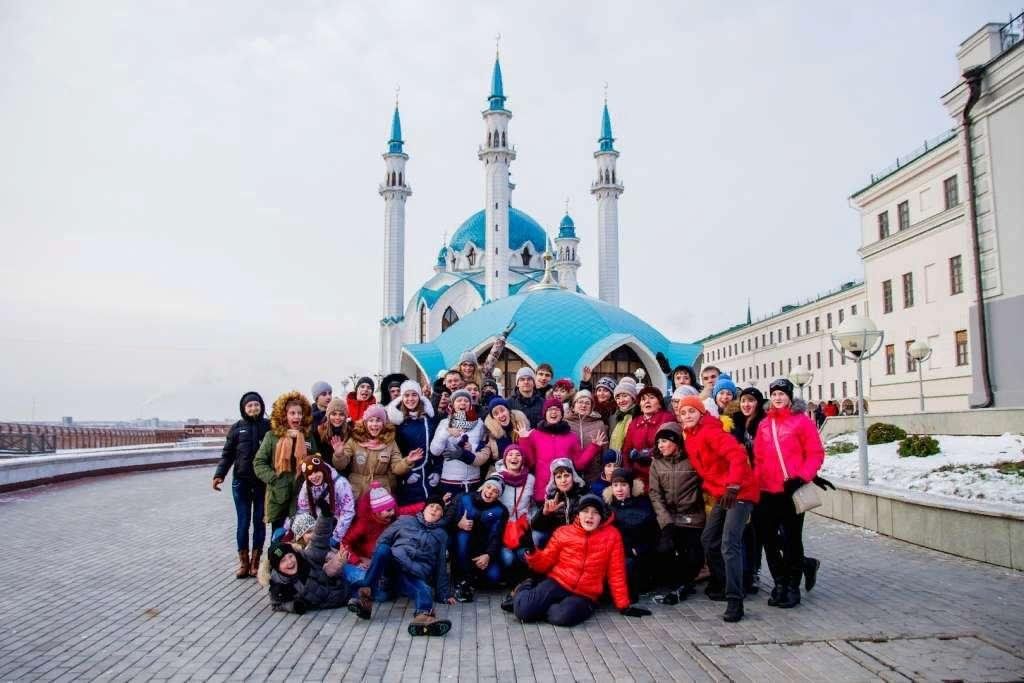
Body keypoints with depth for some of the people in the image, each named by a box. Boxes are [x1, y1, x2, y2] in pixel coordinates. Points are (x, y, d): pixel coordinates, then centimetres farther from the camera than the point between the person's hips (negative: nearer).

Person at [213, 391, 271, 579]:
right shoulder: (237, 428, 3)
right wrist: (219, 474, -7)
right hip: (241, 482, 1)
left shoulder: (269, 426, 0)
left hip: (263, 482, -1)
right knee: (243, 523, 4)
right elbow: (228, 454, 4)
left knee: (259, 522, 7)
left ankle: (255, 562, 18)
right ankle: (244, 563, 16)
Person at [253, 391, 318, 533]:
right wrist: (274, 479, -15)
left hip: (301, 496, 2)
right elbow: (259, 463, -3)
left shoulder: (308, 436, 7)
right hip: (279, 496, -2)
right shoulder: (272, 436, -1)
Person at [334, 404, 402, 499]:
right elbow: (340, 466, -6)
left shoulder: (390, 442, -1)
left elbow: (397, 467, -6)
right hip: (356, 492, -1)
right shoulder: (354, 440, -4)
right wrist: (339, 454, -26)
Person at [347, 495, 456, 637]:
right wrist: (375, 562, 0)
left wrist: (444, 593, 15)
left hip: (415, 575, 0)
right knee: (383, 549, -32)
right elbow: (383, 539, 16)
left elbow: (441, 566, 22)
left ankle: (424, 616, -67)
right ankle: (364, 594, -38)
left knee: (425, 590, -34)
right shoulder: (406, 520, 21)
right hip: (393, 564, 0)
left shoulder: (441, 535, 24)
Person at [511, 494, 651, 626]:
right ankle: (524, 591, 10)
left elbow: (616, 573, 4)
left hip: (584, 596, -1)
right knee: (523, 610, -24)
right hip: (556, 584, 1)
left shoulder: (612, 535, 0)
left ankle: (541, 607, -2)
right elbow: (545, 564, 8)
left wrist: (624, 605, 3)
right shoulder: (563, 532, 4)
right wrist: (531, 551, -11)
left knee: (563, 616, -35)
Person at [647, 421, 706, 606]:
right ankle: (681, 586, 5)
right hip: (668, 517, 2)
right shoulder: (656, 463, 5)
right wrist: (665, 521, -10)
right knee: (664, 550, -20)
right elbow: (655, 494, 0)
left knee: (694, 558, -12)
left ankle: (679, 587, 16)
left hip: (693, 517, -2)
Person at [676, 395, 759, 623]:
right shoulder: (690, 437, 9)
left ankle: (735, 601, -12)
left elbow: (738, 455, -30)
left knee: (729, 545, -16)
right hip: (721, 494, 9)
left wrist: (733, 485, -38)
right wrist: (710, 488, 8)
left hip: (739, 493, -9)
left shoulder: (710, 432, -18)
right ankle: (719, 585, 32)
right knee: (709, 540, 15)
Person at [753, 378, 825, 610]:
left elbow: (816, 454, -5)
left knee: (791, 538, 1)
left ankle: (793, 587, 14)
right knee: (768, 538, 8)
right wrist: (757, 483, 5)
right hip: (768, 492, 5)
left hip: (792, 491, -5)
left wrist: (801, 478, -17)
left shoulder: (801, 421, -2)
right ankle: (780, 583, 23)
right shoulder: (764, 425, 12)